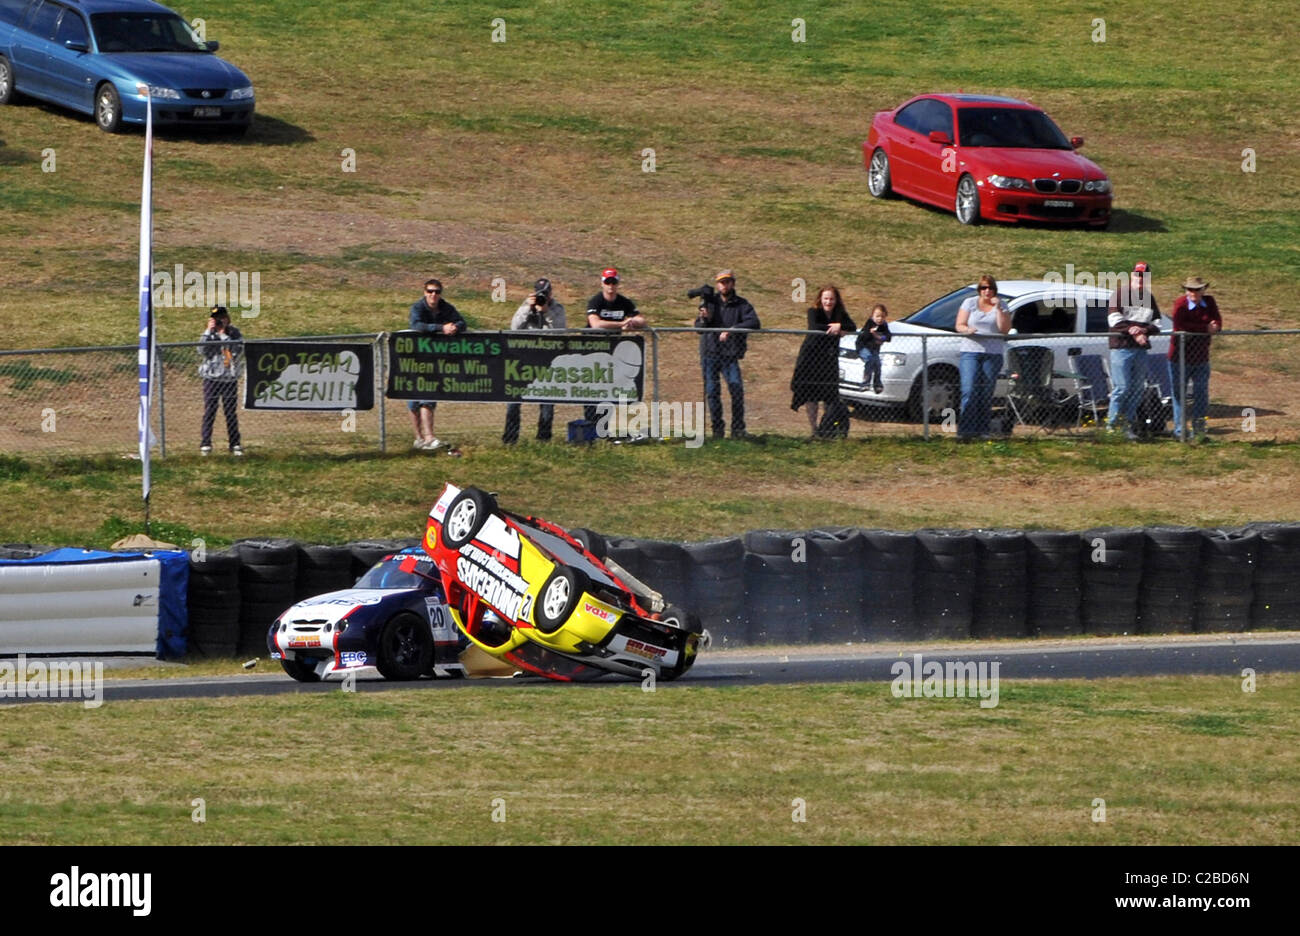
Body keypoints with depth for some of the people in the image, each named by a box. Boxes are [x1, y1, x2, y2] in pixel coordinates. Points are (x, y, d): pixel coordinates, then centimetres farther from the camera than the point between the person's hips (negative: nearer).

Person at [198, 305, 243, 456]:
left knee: (231, 412, 6)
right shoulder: (209, 334, 2)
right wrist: (209, 331, -17)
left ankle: (235, 444, 14)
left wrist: (223, 335, -15)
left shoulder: (234, 333, 1)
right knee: (209, 411, 0)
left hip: (230, 379, 0)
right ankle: (205, 444, 5)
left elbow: (238, 351, -14)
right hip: (211, 379, 0)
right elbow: (202, 350, -12)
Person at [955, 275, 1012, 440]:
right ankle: (964, 431, -19)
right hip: (970, 352, -1)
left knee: (986, 394, 1)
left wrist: (998, 308, -9)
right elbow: (959, 326, 4)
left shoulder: (1001, 306, 9)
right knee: (969, 391, -14)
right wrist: (968, 330, -18)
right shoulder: (970, 304, 8)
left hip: (993, 354, 1)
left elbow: (1005, 329, -2)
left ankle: (982, 431, 7)